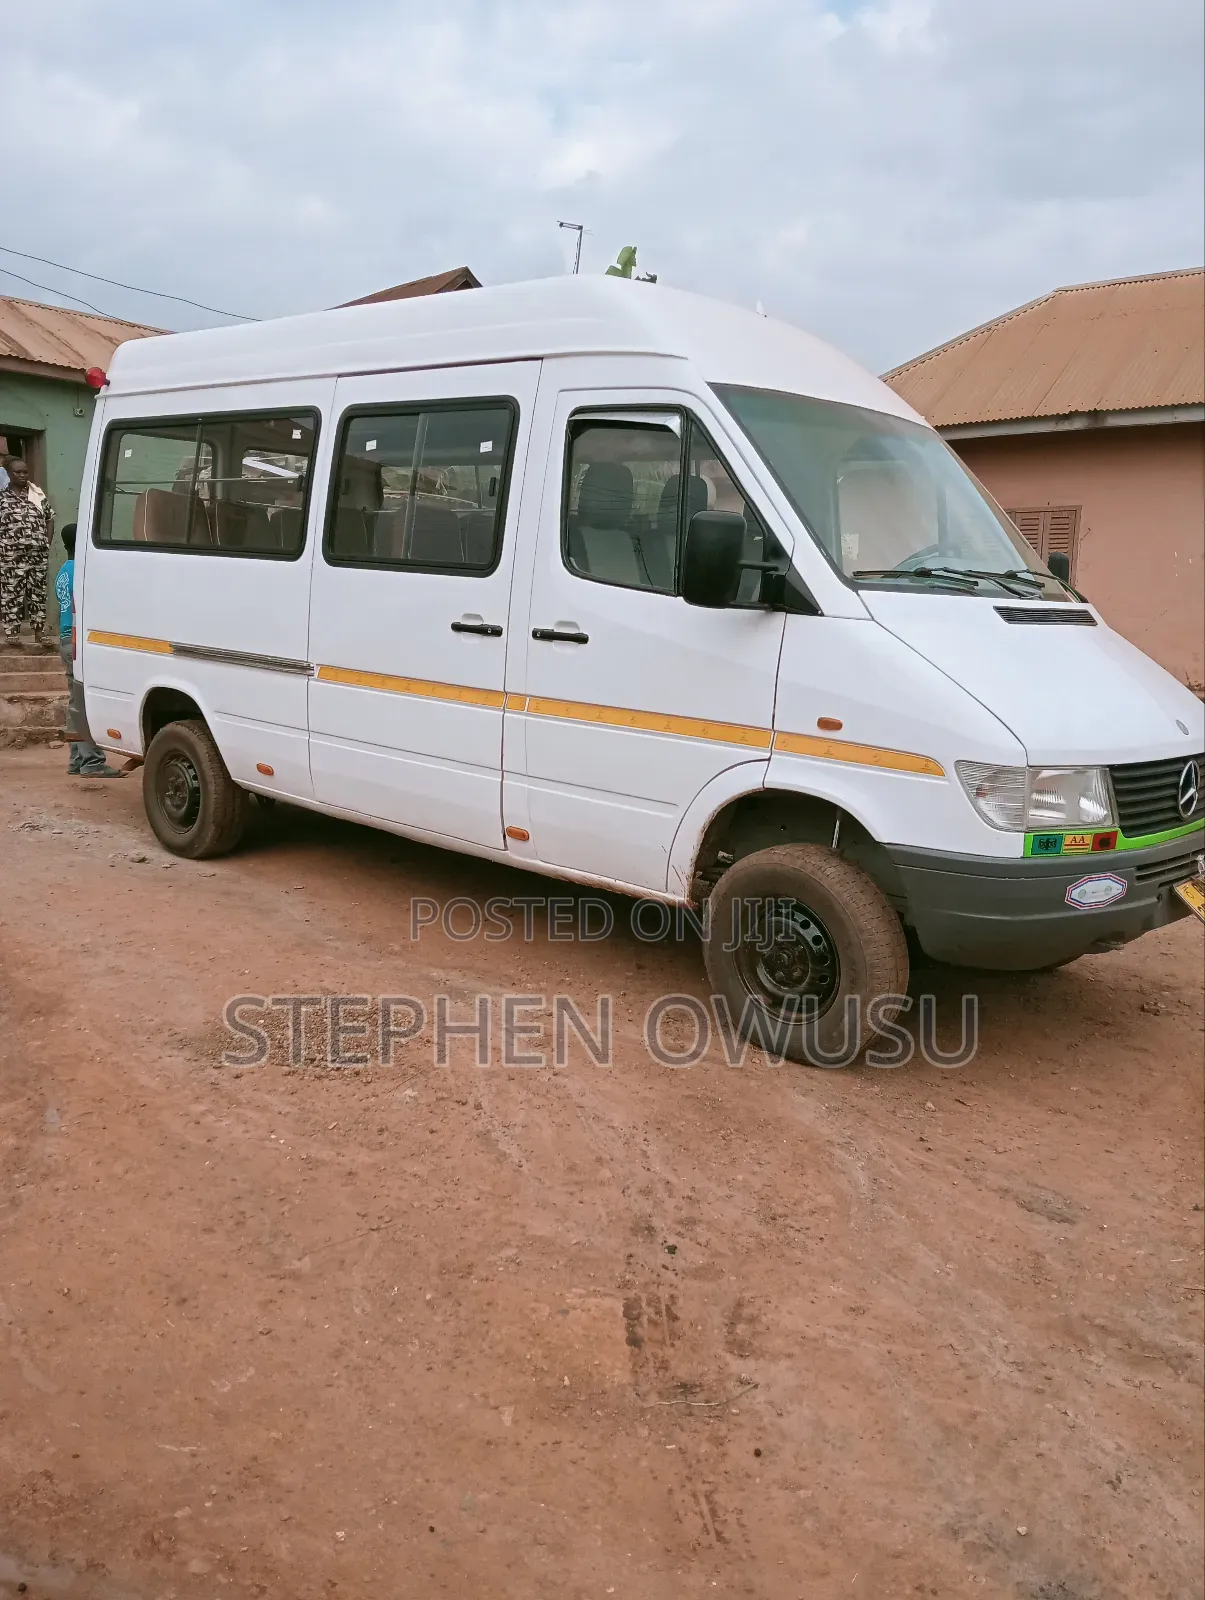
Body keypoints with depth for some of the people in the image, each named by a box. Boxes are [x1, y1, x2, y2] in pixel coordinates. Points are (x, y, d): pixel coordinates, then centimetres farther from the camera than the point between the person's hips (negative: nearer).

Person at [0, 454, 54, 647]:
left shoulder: (37, 493, 9)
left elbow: (49, 519, 14)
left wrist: (47, 544, 6)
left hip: (37, 555, 3)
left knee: (38, 594, 7)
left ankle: (38, 634, 15)